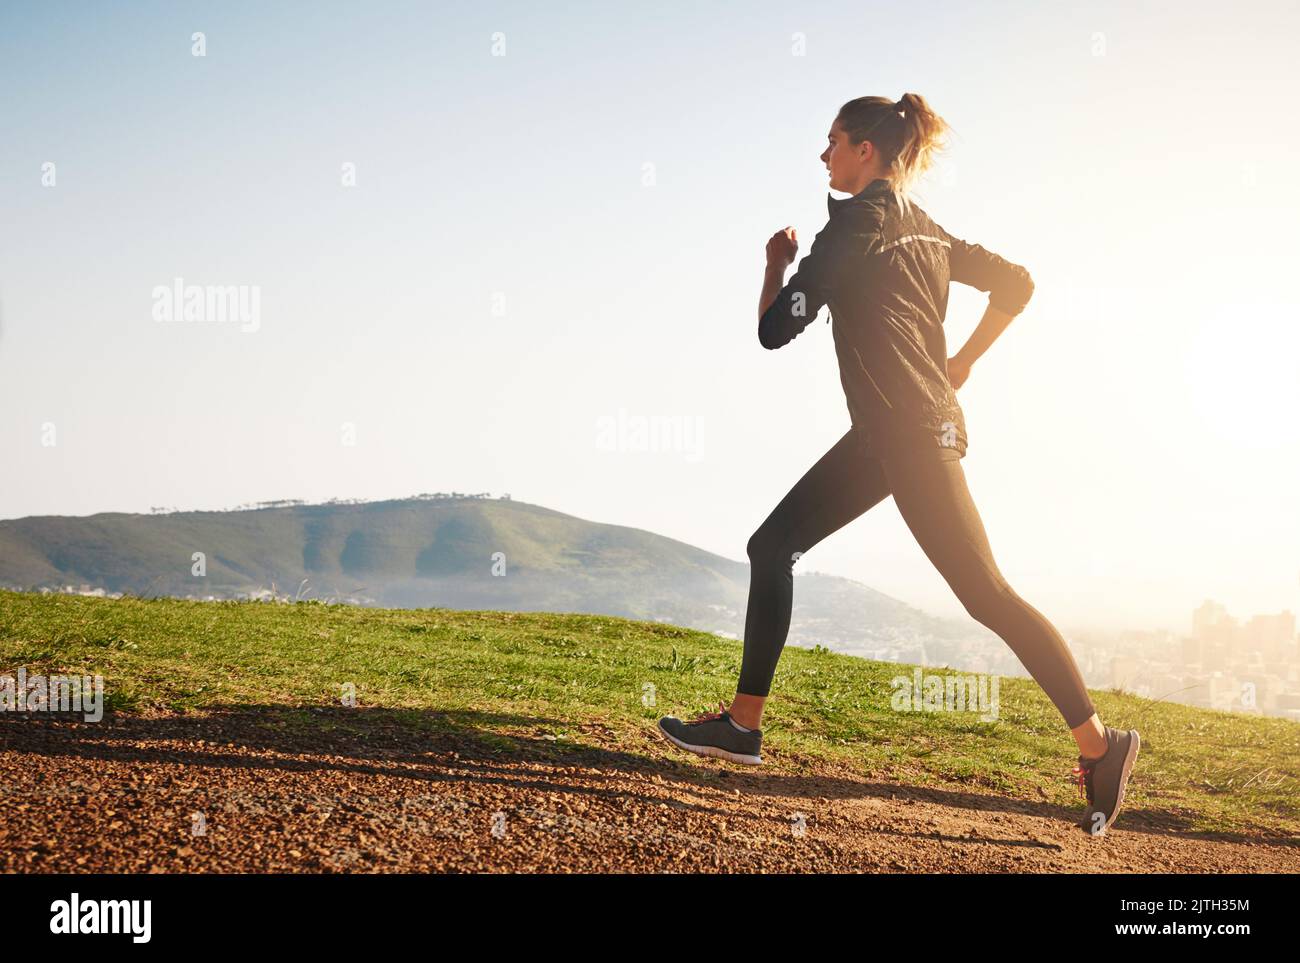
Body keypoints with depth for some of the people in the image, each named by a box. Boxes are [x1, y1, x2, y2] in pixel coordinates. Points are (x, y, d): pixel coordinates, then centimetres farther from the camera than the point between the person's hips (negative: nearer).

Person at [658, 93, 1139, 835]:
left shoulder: (858, 220, -9)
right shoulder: (924, 229, 16)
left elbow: (775, 329, -10)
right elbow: (1016, 284, 19)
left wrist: (777, 263, 8)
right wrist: (959, 367, 18)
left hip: (912, 433, -10)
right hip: (885, 432, 10)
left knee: (986, 593, -6)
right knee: (773, 547, 9)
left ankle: (1099, 743, 1)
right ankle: (743, 724, 12)